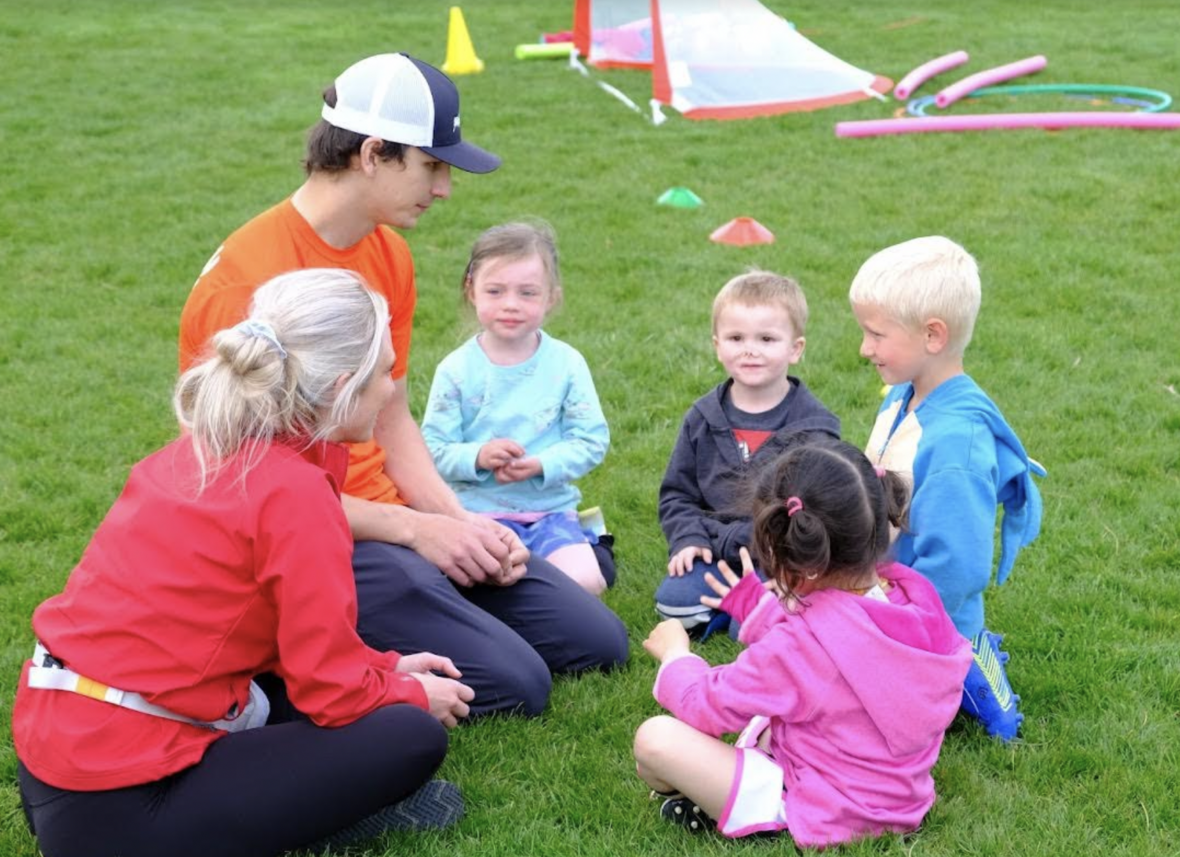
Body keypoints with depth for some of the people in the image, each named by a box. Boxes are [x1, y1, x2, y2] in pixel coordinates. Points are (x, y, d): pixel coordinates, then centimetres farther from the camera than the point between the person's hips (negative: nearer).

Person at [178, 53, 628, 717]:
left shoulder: (388, 254, 7)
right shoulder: (250, 281, -20)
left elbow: (392, 420, 11)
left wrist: (460, 521, -4)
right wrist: (413, 529, -16)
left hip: (384, 513, 9)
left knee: (598, 641, 6)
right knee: (515, 685, -17)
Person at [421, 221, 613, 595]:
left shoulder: (567, 363, -1)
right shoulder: (456, 369, -3)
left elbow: (592, 440, -1)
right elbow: (434, 449, -4)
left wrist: (542, 465, -17)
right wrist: (477, 457, -23)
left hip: (550, 507, 1)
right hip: (477, 508, -1)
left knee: (584, 582, -23)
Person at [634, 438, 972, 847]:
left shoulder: (804, 644, -29)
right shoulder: (914, 593, -8)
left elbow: (706, 706, -14)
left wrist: (675, 654, 5)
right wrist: (760, 607, 15)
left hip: (823, 817, -8)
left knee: (655, 739, -13)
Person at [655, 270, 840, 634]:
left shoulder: (814, 424, -3)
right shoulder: (702, 419, 7)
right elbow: (677, 493, 12)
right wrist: (688, 539, -6)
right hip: (714, 553, 4)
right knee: (673, 601, -21)